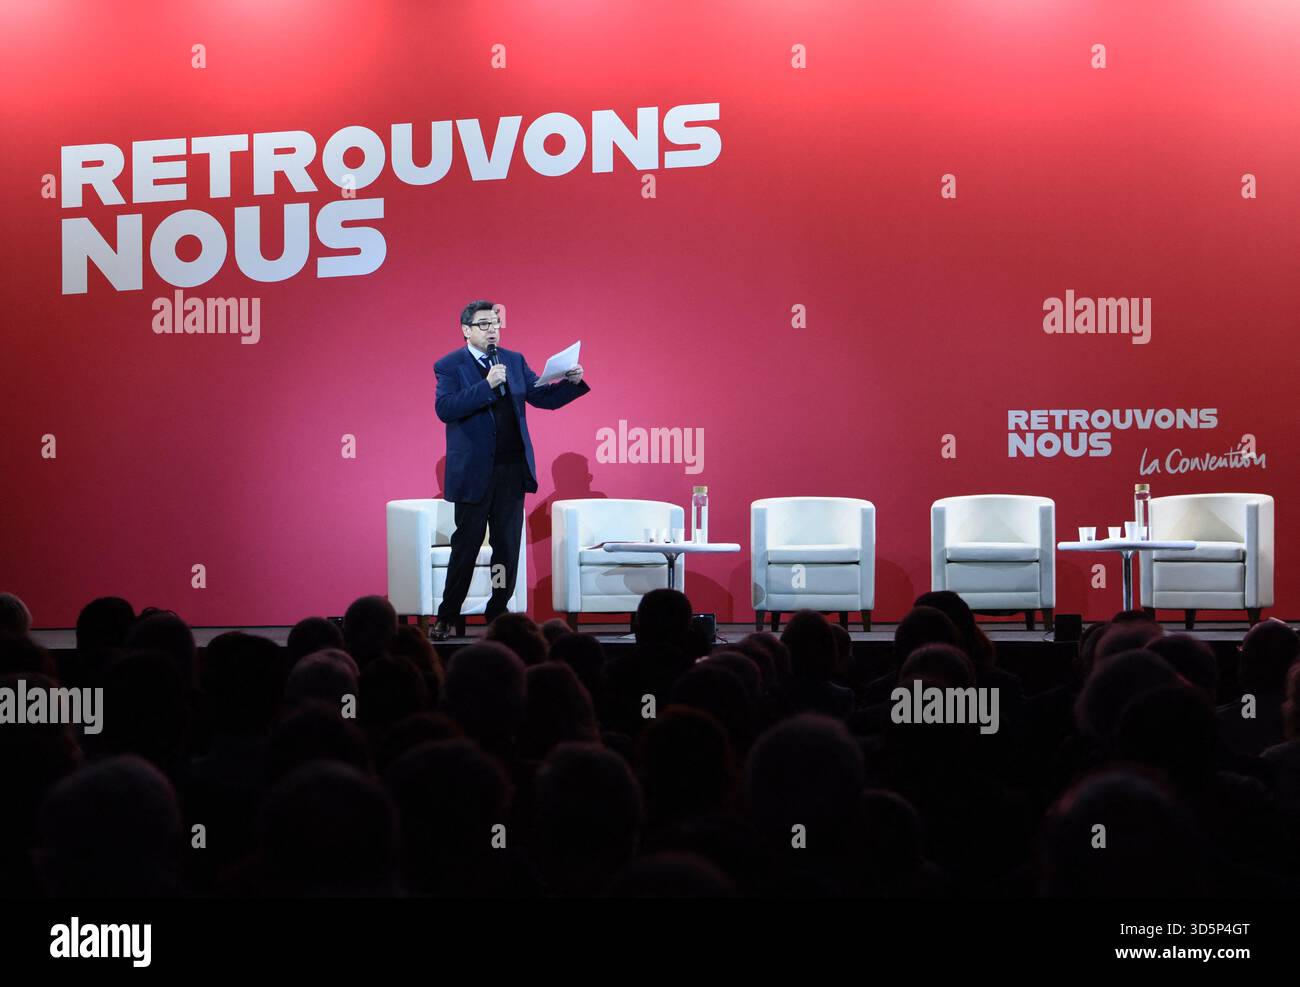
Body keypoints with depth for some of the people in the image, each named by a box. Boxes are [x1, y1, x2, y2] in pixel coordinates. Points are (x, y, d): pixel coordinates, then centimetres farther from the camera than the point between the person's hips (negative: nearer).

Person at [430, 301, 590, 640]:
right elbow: (444, 408, -18)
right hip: (474, 471, -4)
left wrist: (572, 382, -9)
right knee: (466, 545, 0)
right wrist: (487, 385, -24)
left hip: (512, 470, 4)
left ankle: (498, 613, 15)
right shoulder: (449, 366, -3)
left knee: (508, 546, 6)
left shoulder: (514, 360, 12)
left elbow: (544, 397, 9)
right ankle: (447, 617, 9)